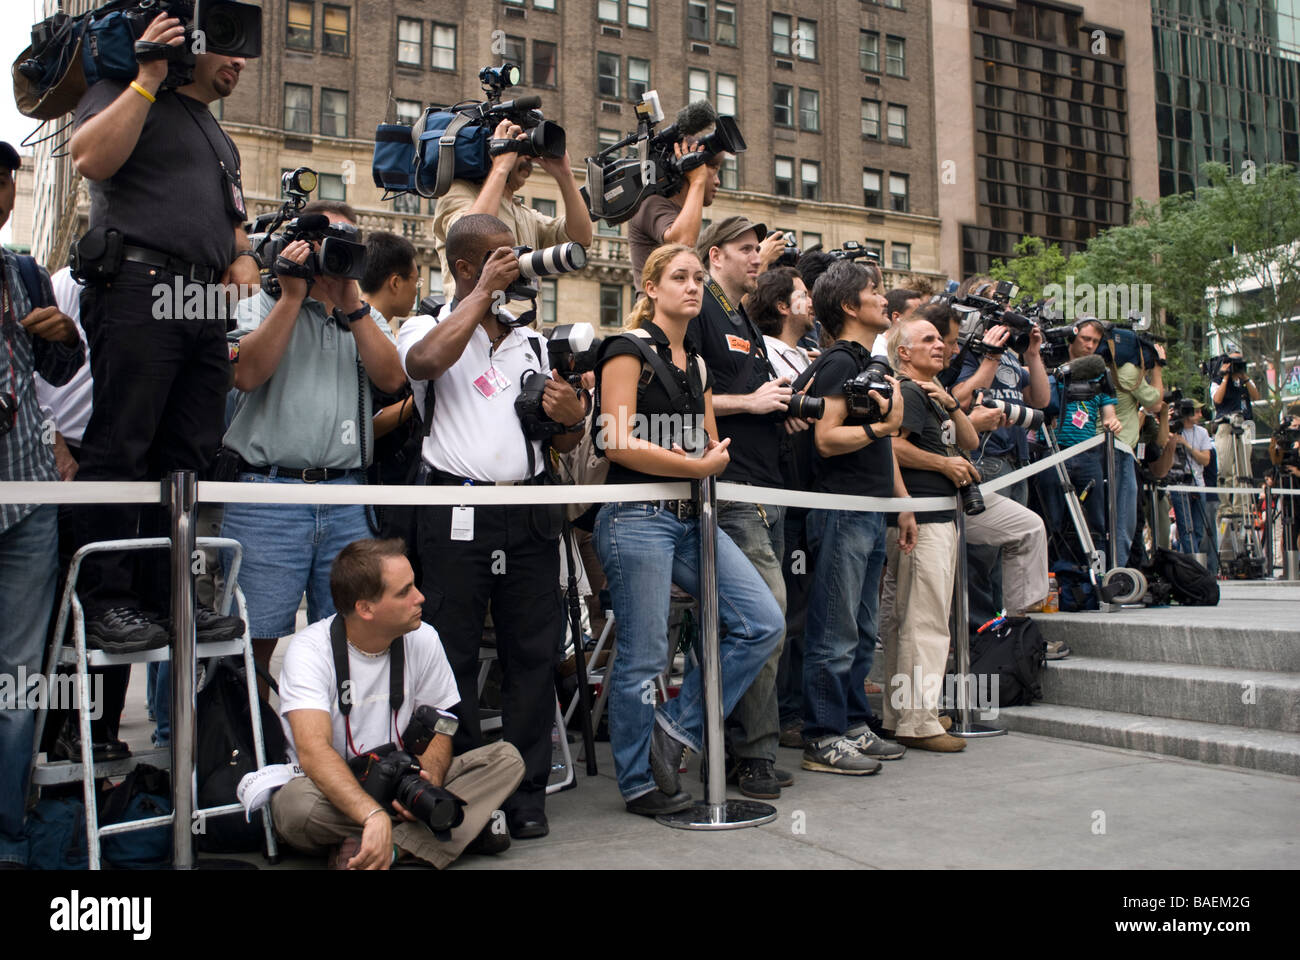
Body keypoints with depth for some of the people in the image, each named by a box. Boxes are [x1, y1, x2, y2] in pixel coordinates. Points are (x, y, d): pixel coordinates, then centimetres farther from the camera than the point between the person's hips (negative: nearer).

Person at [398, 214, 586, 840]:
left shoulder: (531, 342, 21)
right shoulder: (426, 328, 9)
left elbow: (562, 444, 24)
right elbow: (429, 360, -19)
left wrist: (574, 418, -1)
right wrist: (485, 290, -8)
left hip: (529, 512, 4)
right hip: (458, 513, -4)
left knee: (533, 654, 4)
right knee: (453, 658, 0)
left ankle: (525, 795, 13)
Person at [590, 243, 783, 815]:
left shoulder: (697, 364, 18)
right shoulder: (630, 349, -5)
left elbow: (715, 447, 19)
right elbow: (618, 443, -15)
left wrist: (712, 457, -4)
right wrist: (697, 465, -10)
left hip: (690, 516, 8)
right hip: (637, 516, -8)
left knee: (763, 623, 0)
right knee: (643, 658, -1)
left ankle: (677, 728, 12)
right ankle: (639, 784, 17)